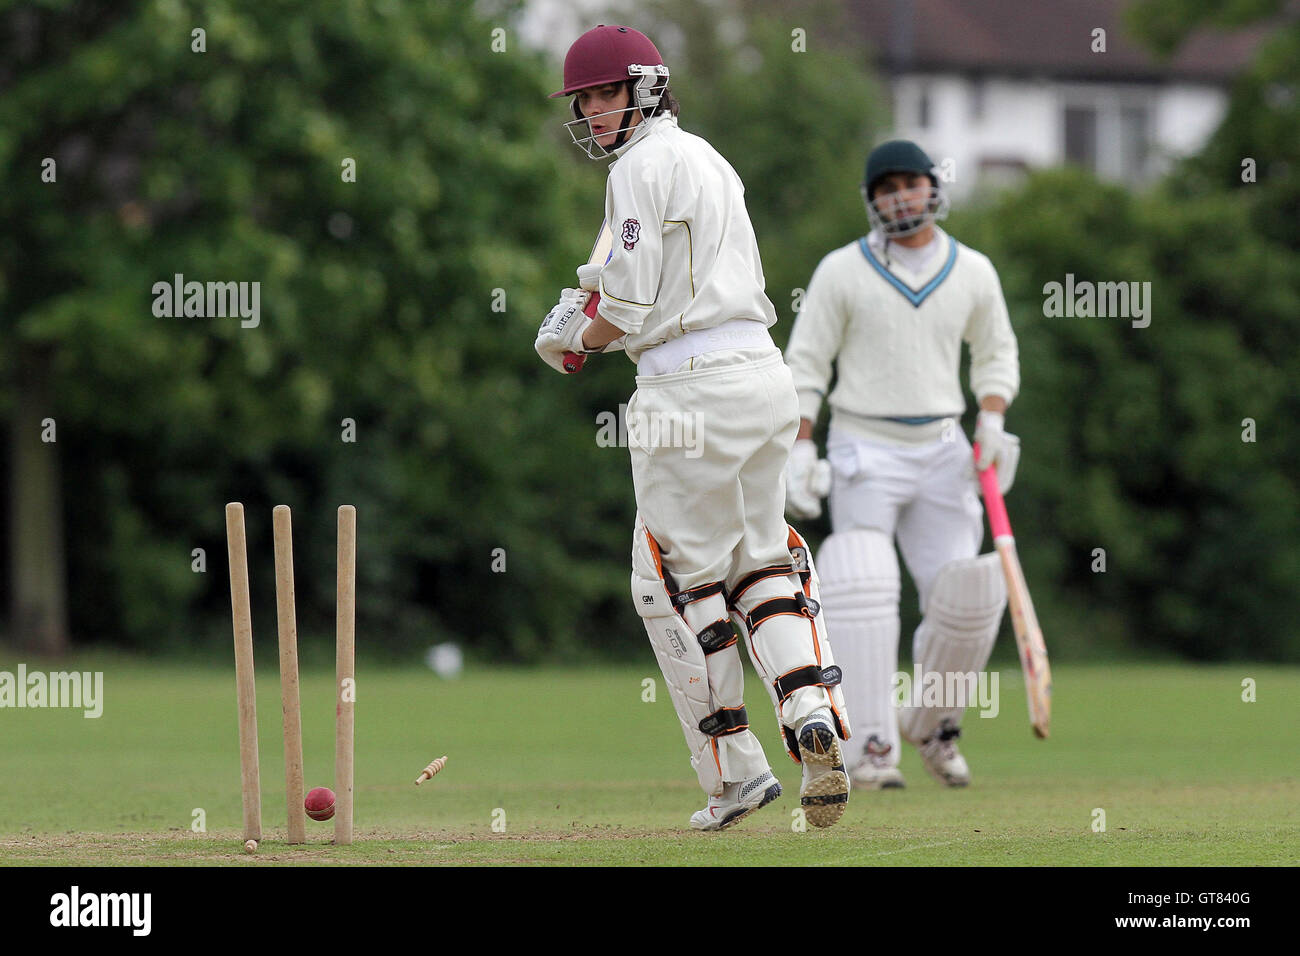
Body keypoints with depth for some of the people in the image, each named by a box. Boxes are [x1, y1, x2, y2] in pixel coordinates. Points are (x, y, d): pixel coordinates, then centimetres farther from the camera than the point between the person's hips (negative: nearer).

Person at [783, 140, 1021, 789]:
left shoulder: (973, 272, 5)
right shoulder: (842, 272, -3)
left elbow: (996, 352, 16)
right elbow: (805, 363, -1)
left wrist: (991, 420, -2)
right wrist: (800, 449, -10)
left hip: (941, 452, 3)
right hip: (864, 453, -3)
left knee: (966, 599, -2)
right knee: (865, 593, -15)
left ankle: (932, 724, 21)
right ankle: (872, 746, -13)